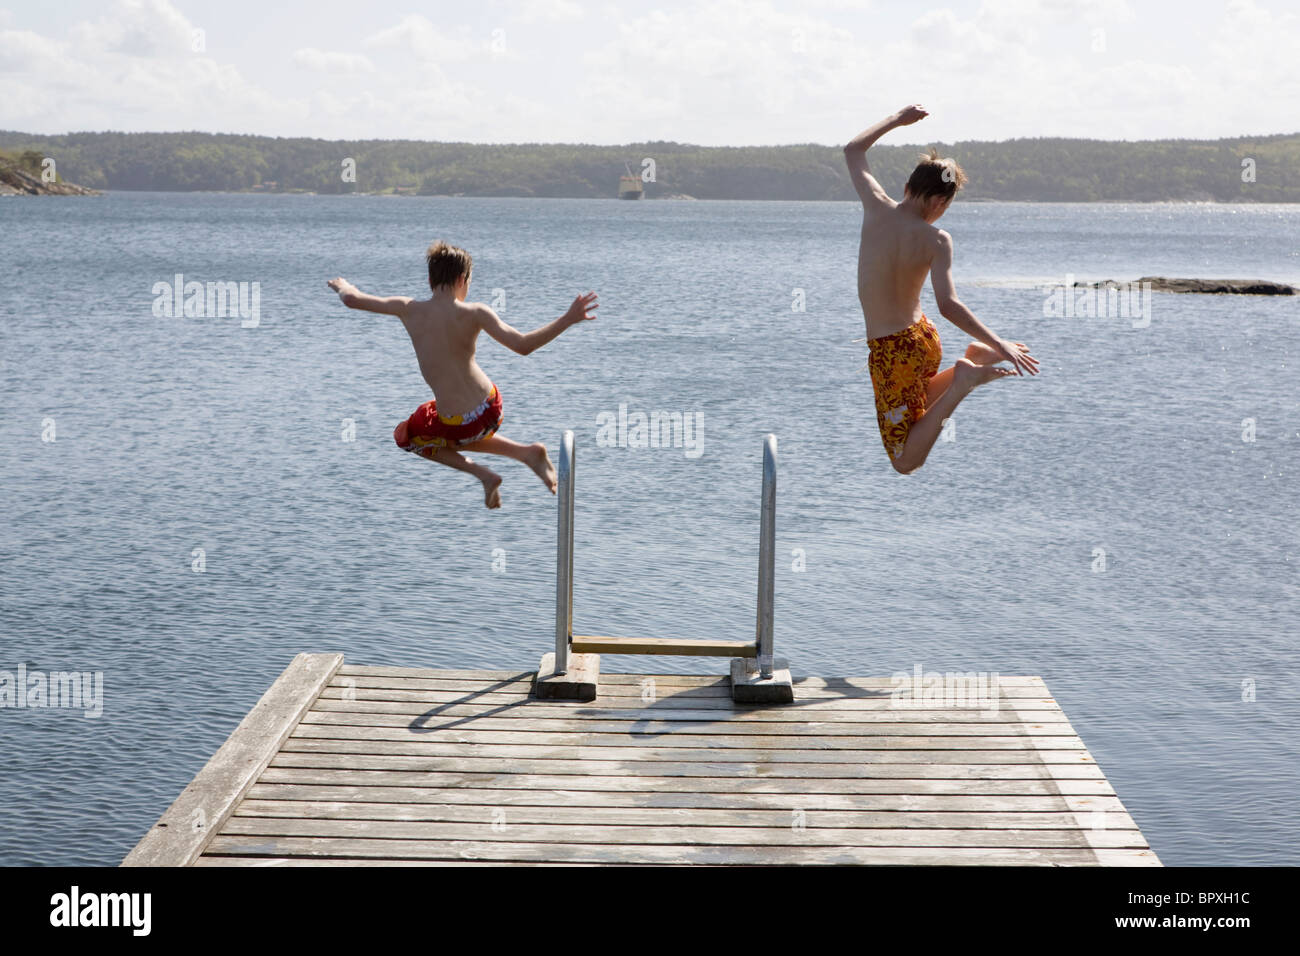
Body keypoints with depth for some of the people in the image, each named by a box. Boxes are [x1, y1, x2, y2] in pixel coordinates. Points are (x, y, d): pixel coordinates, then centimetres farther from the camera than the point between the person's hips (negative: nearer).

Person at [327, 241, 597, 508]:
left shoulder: (409, 310, -8)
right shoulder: (473, 313, -12)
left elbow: (351, 299, 2)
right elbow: (522, 345, -22)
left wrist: (343, 286, 26)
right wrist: (568, 320, -17)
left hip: (457, 424, -2)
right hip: (491, 410, 2)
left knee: (404, 435, 30)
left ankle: (482, 473, 14)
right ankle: (527, 452, 17)